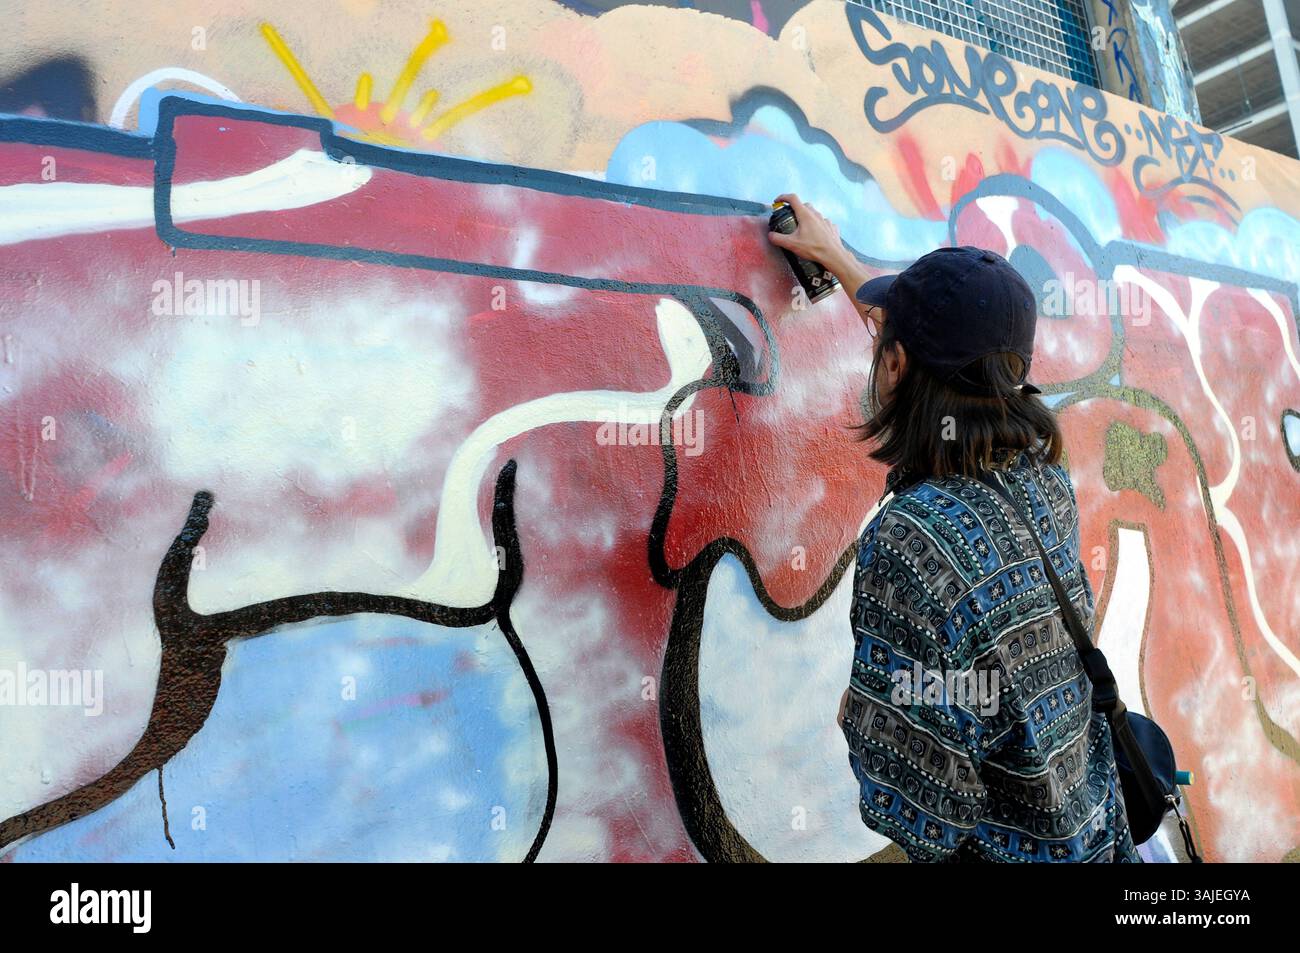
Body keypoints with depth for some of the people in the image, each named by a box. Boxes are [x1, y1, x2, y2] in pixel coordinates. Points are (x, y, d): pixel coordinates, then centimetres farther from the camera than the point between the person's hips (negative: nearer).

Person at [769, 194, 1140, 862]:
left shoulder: (909, 540, -32)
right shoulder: (1045, 480, -9)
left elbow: (919, 810, -29)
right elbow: (950, 352, 9)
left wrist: (854, 715, -8)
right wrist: (832, 253, 21)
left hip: (1004, 851, -6)